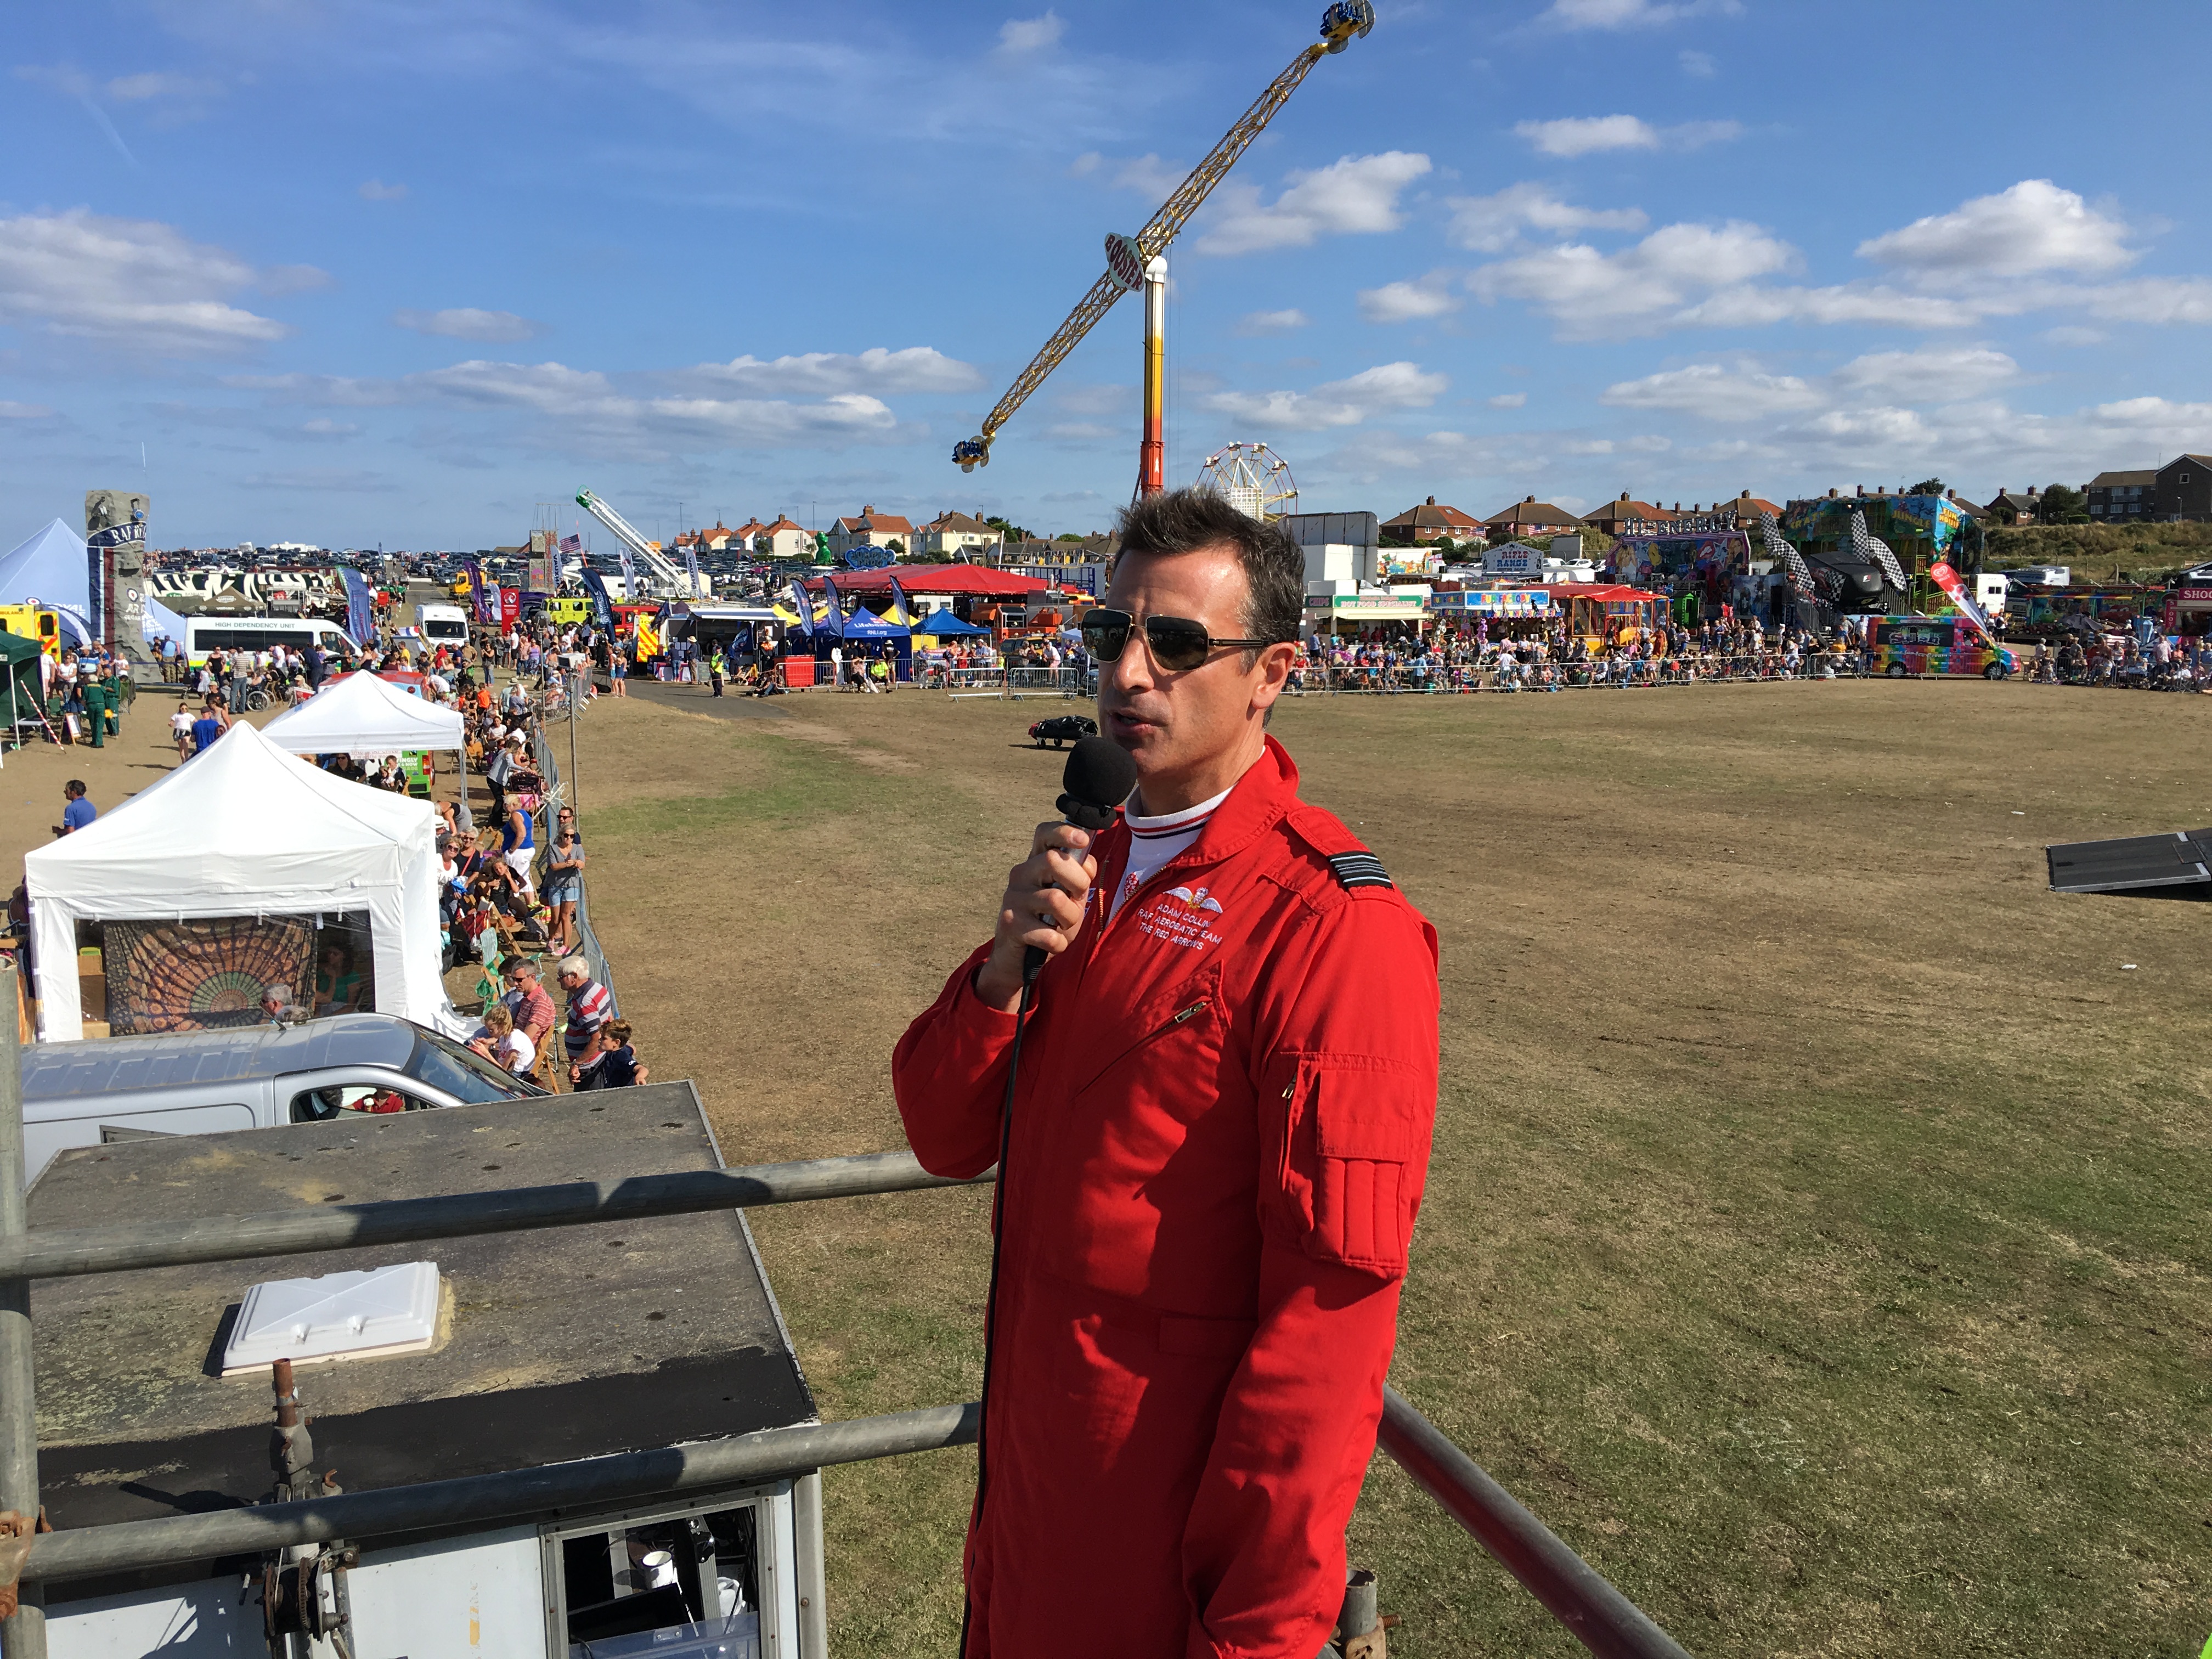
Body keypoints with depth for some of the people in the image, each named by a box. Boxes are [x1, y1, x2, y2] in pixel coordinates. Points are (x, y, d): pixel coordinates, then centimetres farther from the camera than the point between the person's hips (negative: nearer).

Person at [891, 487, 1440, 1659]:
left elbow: (1334, 1300, -23)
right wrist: (1005, 967, -16)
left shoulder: (1335, 928, -22)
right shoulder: (1088, 868, 4)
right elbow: (945, 1137, 3)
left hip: (1178, 1498, -7)